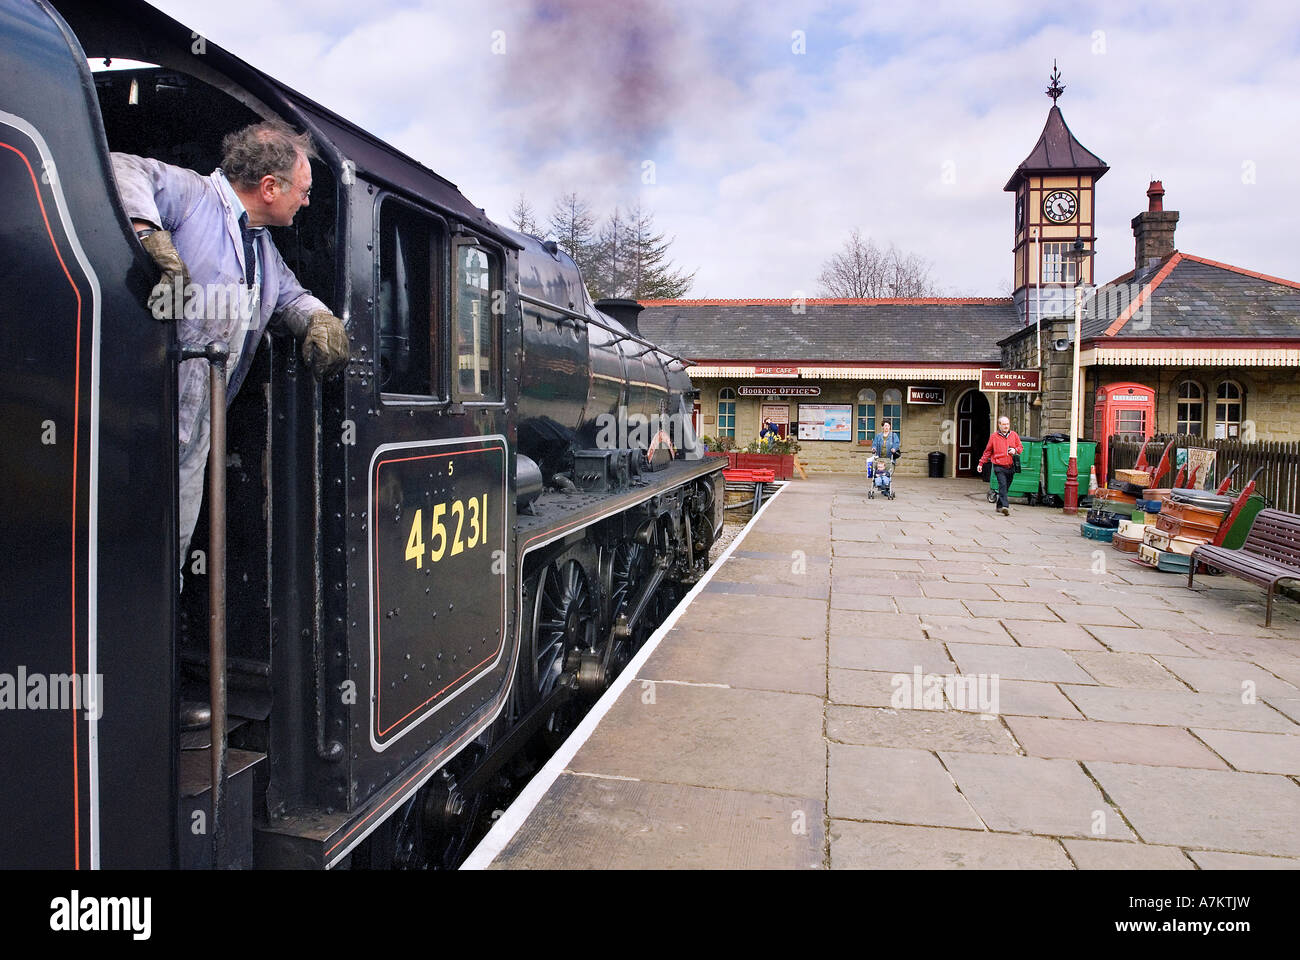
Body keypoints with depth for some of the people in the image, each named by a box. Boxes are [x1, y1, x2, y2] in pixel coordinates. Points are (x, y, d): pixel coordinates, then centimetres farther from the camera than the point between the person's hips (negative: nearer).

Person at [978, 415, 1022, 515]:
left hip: (1010, 467, 3)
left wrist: (1015, 450, -6)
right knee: (1002, 485, -18)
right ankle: (1004, 506, -27)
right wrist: (981, 463, 10)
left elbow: (1021, 447, 17)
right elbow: (987, 451, 12)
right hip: (999, 467, -3)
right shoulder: (994, 437, 4)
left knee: (1005, 487, 11)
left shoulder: (1014, 435, 10)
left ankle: (999, 506, 26)